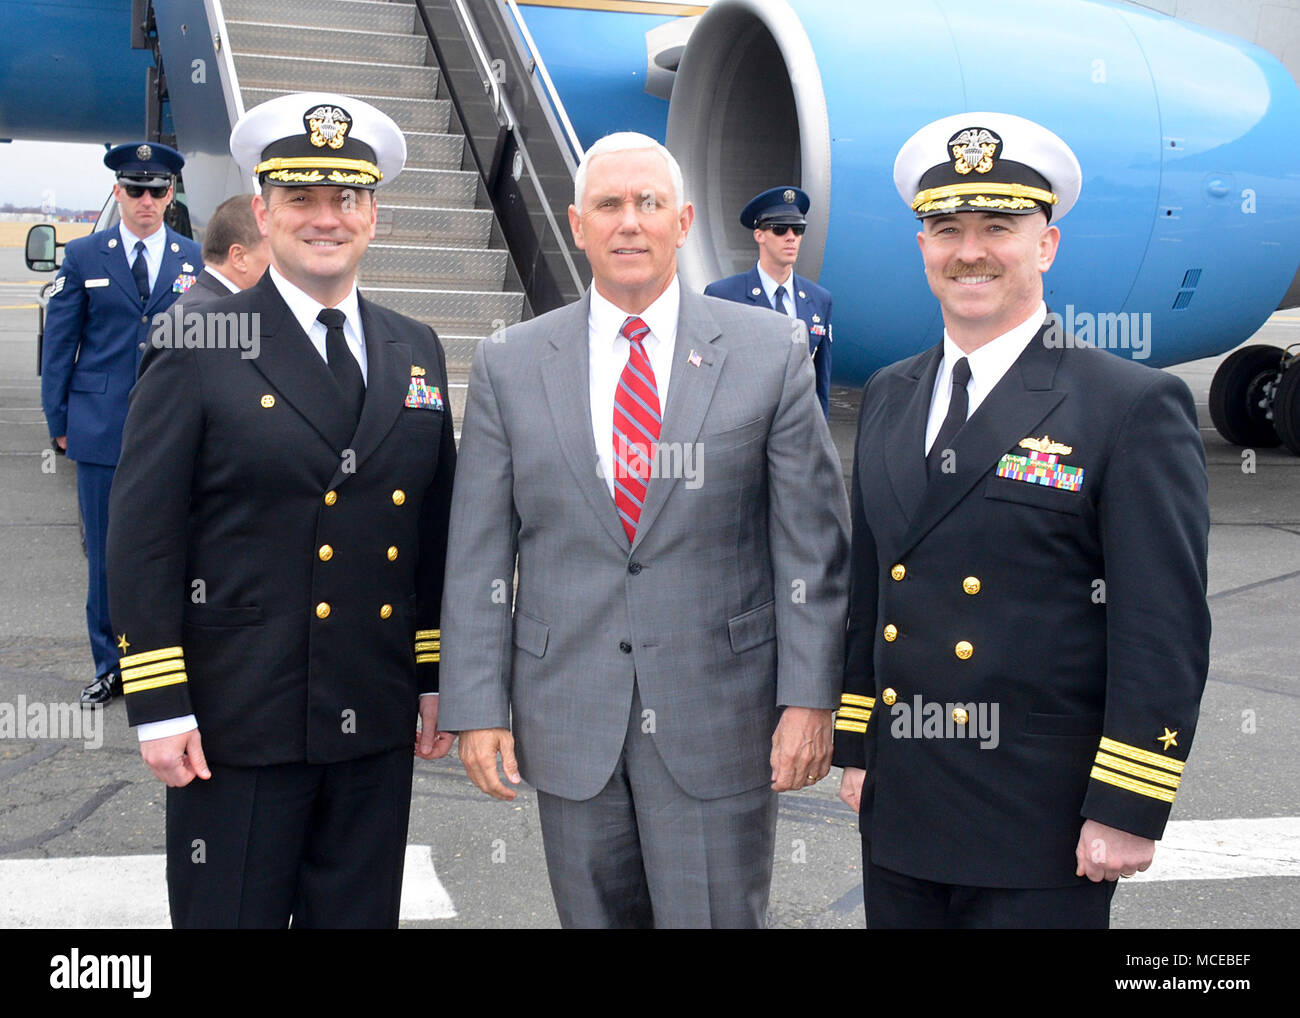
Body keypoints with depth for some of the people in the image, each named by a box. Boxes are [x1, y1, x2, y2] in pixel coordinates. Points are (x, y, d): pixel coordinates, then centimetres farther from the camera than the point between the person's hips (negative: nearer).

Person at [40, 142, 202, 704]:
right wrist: (60, 421, 2)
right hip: (101, 429, 0)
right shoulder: (83, 256, 7)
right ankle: (110, 666, 17)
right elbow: (59, 344, 7)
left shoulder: (196, 260, 8)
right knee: (106, 553, 6)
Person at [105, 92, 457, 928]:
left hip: (377, 726, 5)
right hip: (238, 724, -4)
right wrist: (160, 708, -11)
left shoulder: (416, 351, 8)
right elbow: (143, 538, -8)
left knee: (360, 915, 16)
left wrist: (436, 676, 10)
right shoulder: (197, 349, -6)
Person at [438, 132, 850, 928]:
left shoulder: (768, 354, -1)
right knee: (593, 915, 13)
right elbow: (478, 554, 3)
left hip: (720, 718, -1)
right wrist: (479, 707, -1)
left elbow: (813, 540, -2)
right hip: (568, 721, 2)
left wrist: (810, 697, -7)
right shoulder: (509, 367, 4)